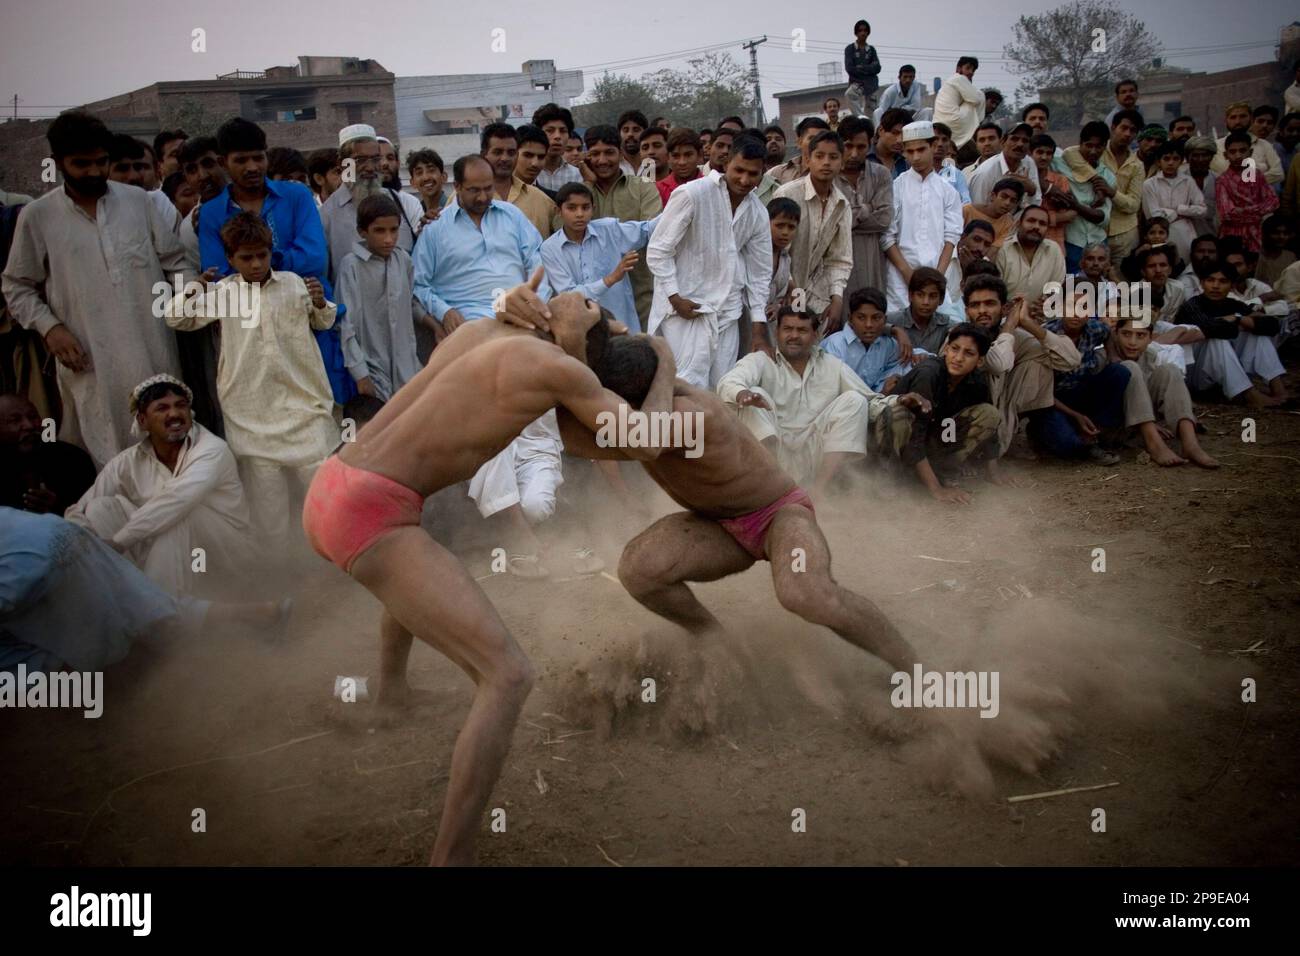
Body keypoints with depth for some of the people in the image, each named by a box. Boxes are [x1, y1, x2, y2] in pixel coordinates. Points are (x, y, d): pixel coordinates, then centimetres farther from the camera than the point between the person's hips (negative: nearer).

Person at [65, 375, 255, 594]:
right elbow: (79, 511, -7)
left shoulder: (212, 450, -20)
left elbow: (176, 500, -34)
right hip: (166, 563, 5)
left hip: (223, 554, -4)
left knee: (179, 512, -31)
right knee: (101, 508, -10)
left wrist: (114, 543, -32)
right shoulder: (128, 462, -4)